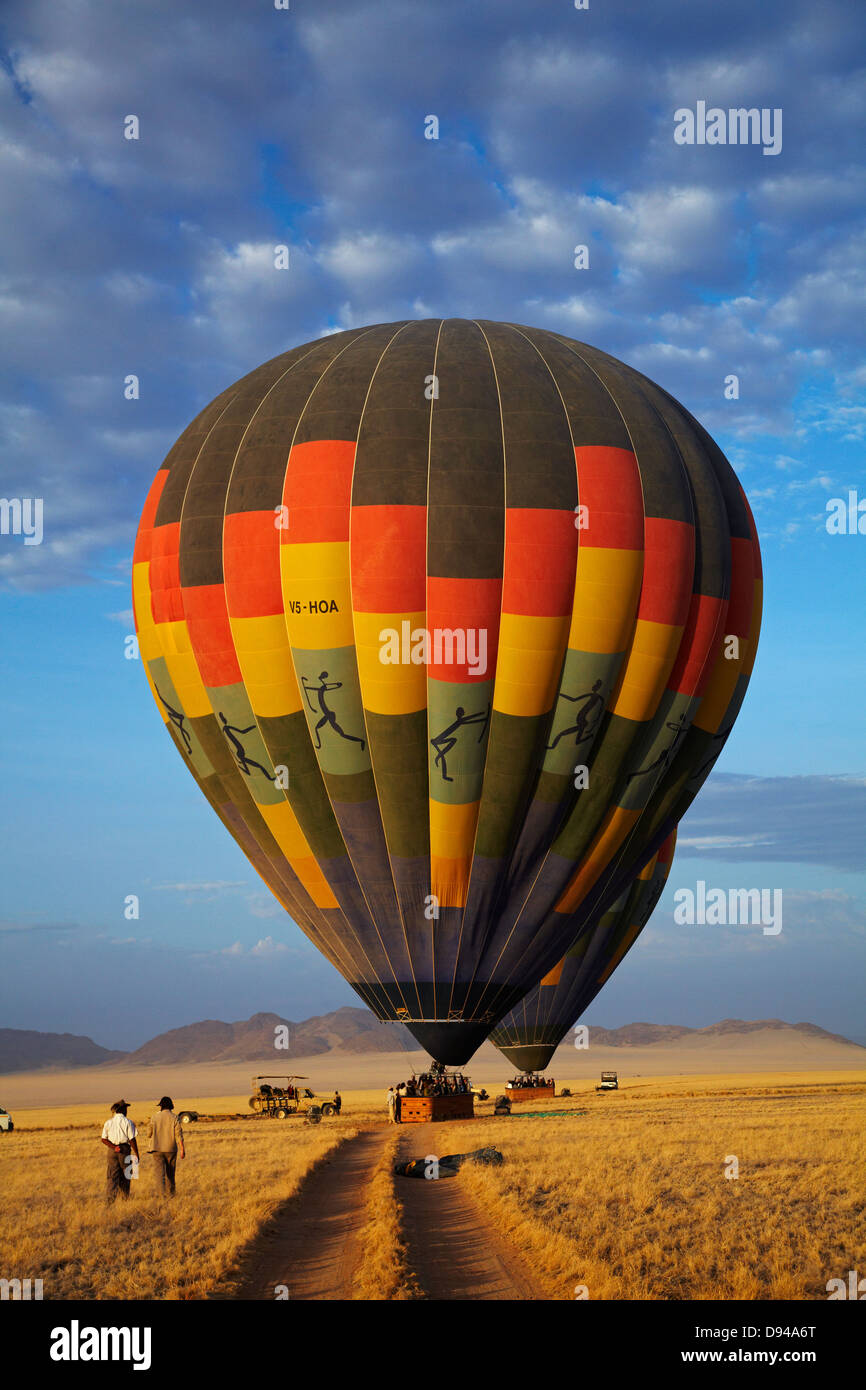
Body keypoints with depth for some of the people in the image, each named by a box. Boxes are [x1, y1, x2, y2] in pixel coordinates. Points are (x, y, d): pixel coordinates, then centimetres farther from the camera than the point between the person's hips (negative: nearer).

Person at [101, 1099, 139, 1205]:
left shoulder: (108, 1123, 7)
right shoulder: (128, 1122, -5)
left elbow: (104, 1139, 0)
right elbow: (132, 1139, -8)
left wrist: (113, 1147, -7)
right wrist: (136, 1154, -3)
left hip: (112, 1150, 3)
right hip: (125, 1150, -2)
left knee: (112, 1176, 1)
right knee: (125, 1176, 12)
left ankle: (109, 1200, -13)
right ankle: (125, 1199, 21)